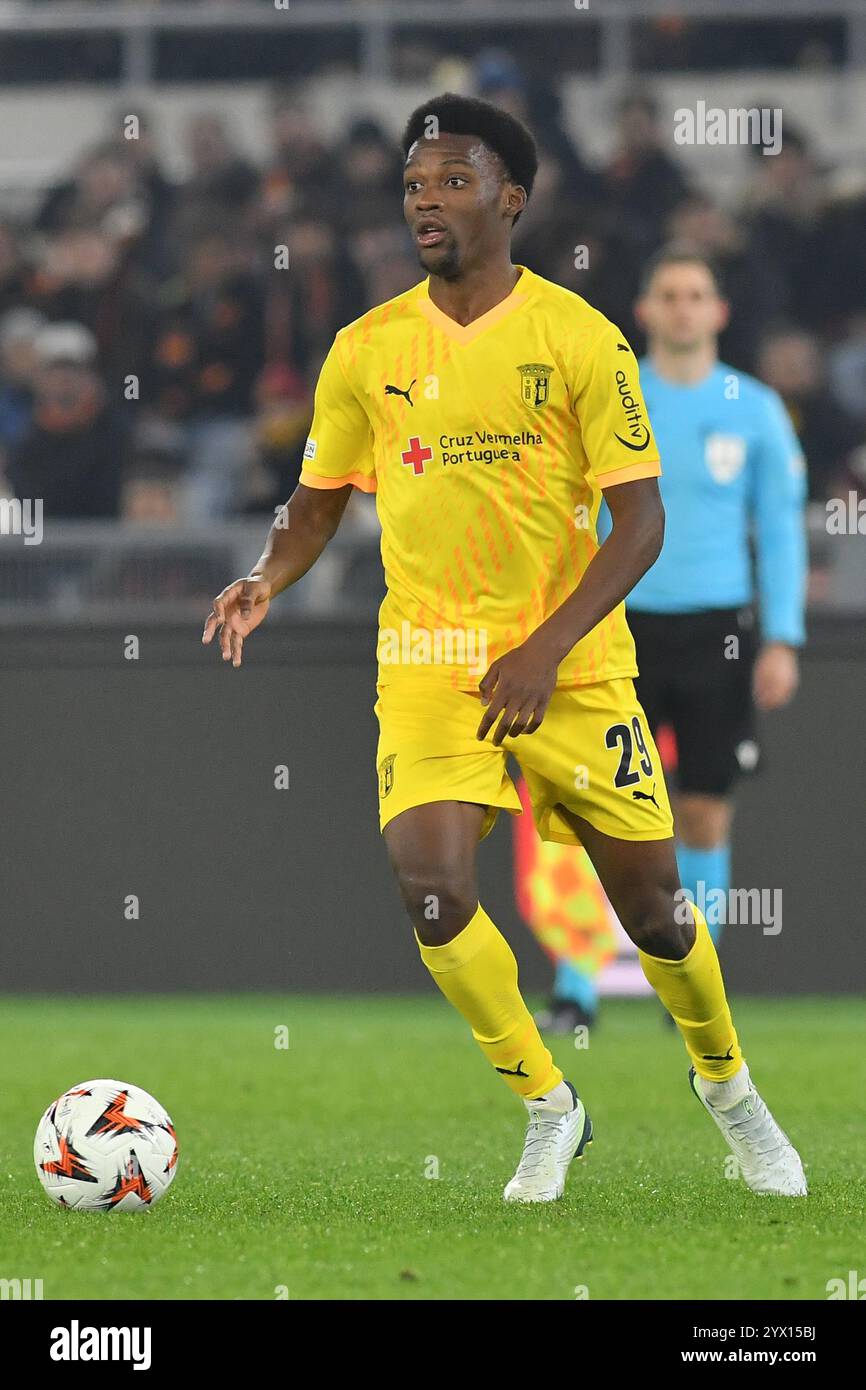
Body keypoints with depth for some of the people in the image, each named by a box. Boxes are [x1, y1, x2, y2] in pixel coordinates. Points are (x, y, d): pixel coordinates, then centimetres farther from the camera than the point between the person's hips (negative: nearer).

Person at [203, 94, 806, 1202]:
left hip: (573, 666, -2)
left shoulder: (580, 339, -7)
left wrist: (543, 651, -19)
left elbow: (639, 524, -9)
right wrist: (267, 580, -8)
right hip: (427, 659, 2)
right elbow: (318, 500, 14)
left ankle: (726, 1085, 35)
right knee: (430, 887, -19)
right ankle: (548, 1109, 2)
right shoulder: (368, 349, 2)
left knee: (652, 907, 5)